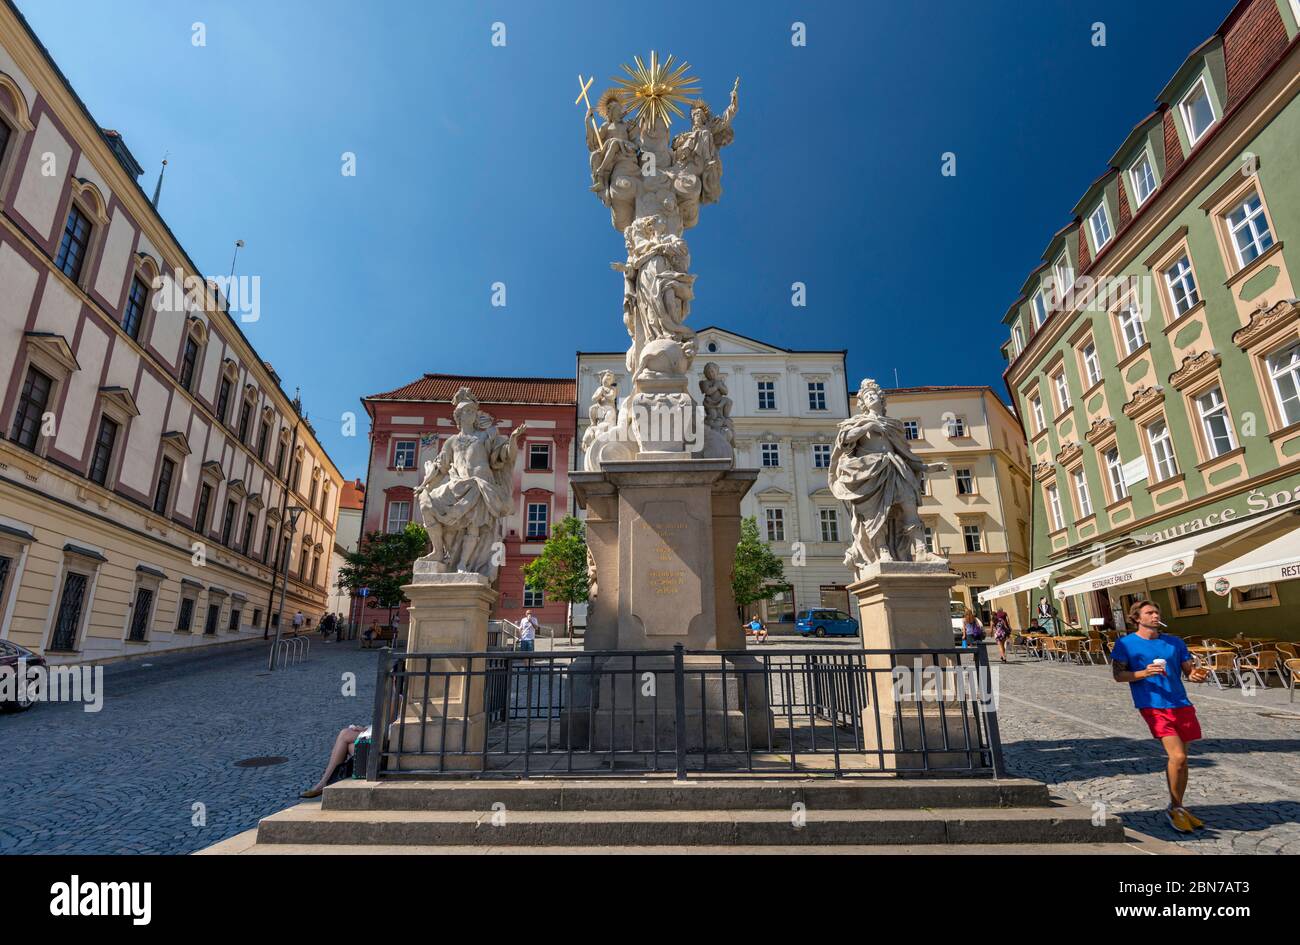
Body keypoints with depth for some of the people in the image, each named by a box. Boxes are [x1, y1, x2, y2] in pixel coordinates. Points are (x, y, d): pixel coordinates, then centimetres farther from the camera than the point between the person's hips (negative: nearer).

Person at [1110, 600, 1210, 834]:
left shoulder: (1175, 642, 12)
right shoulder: (1125, 643, -1)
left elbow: (1189, 670, 12)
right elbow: (1118, 675, -2)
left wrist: (1197, 675, -11)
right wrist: (1144, 673, -18)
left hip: (1181, 705, 5)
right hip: (1153, 706, -5)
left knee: (1181, 759, 11)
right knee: (1177, 756, -15)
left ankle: (1178, 807, 29)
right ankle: (1175, 808, 5)